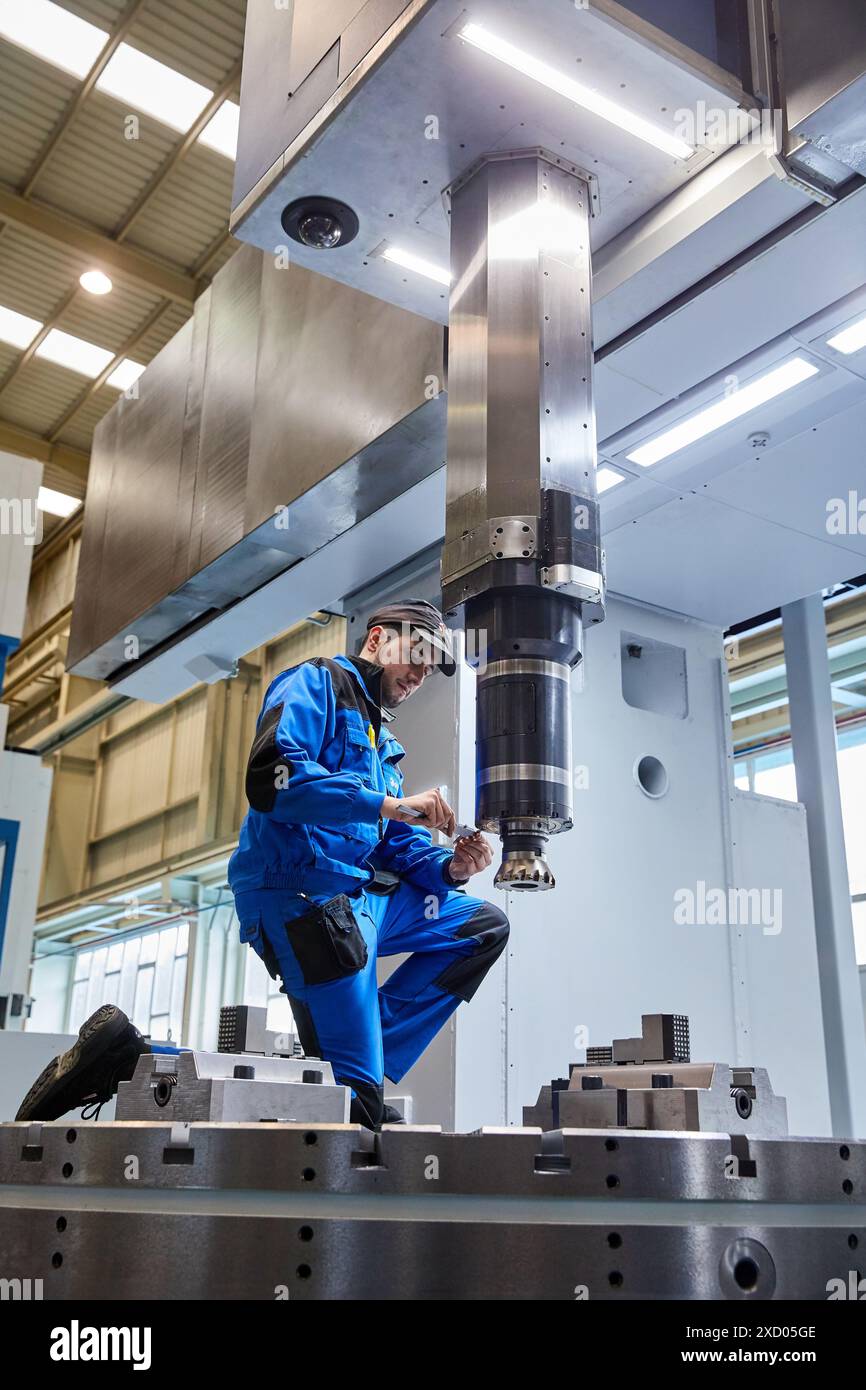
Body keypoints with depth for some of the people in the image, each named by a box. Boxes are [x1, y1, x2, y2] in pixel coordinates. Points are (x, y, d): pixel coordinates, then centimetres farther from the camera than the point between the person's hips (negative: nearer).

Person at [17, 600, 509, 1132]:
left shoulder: (384, 743, 27)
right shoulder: (318, 682, -1)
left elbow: (400, 848, 21)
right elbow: (271, 778, -20)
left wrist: (450, 868, 0)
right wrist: (389, 805, -21)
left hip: (361, 893, 9)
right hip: (305, 891, -9)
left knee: (485, 925, 16)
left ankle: (365, 1065, 3)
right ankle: (128, 1058, -12)